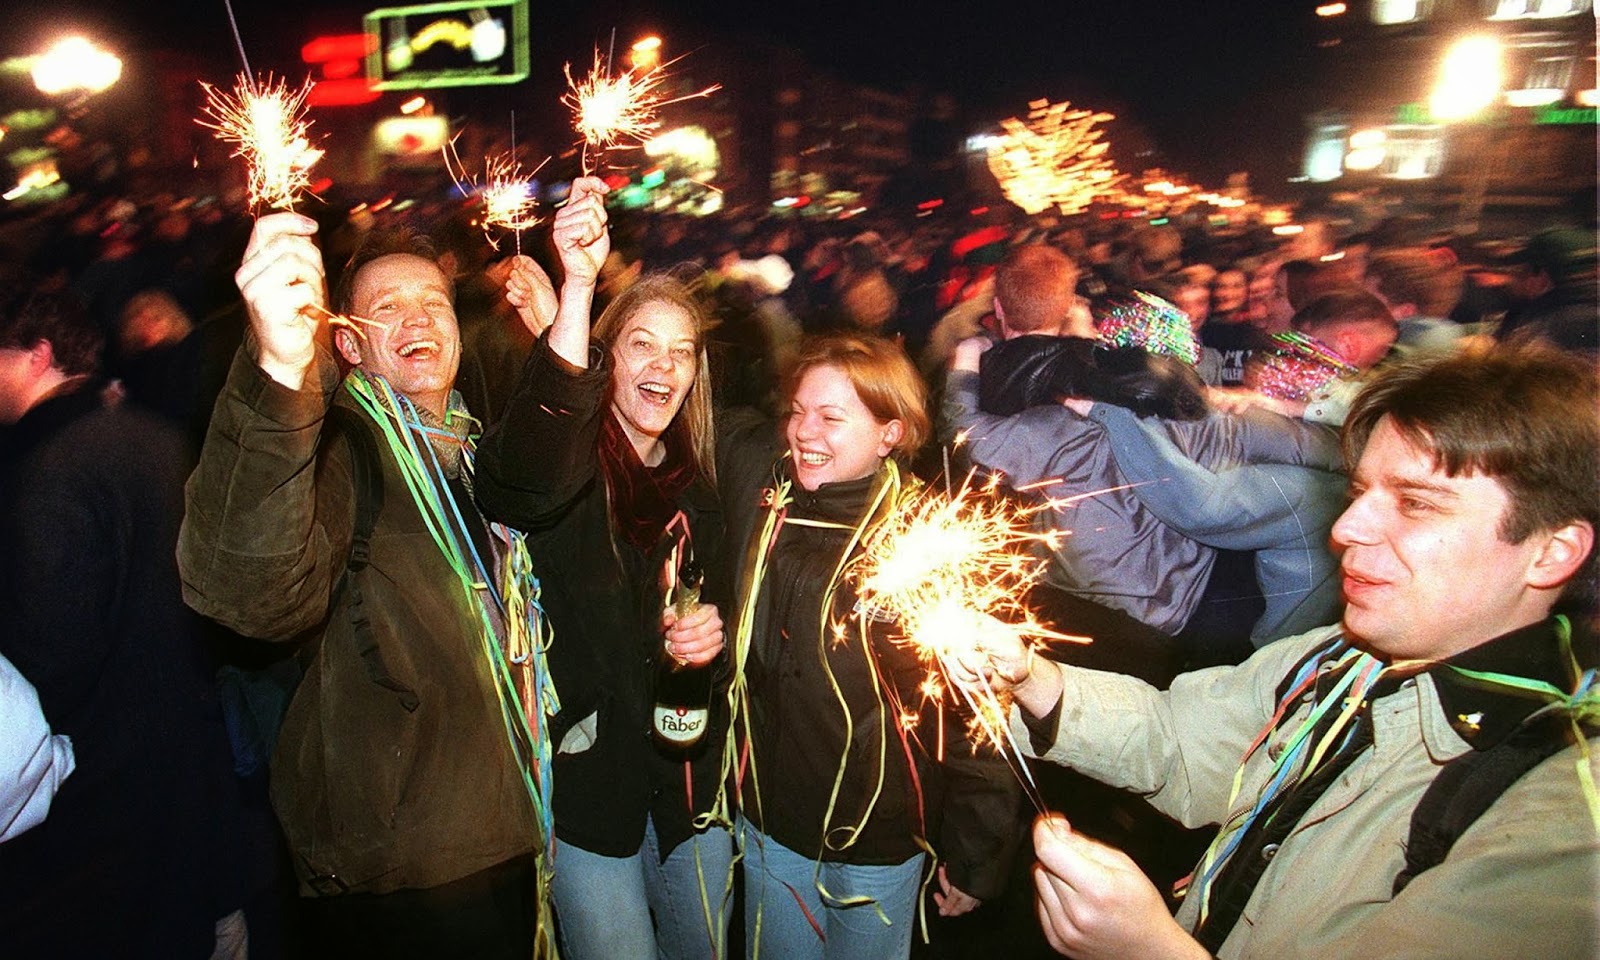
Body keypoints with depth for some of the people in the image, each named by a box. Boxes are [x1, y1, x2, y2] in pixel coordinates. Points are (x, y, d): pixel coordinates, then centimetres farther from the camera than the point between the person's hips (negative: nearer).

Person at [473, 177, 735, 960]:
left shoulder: (695, 482, 5)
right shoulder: (571, 460, -13)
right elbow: (528, 475, -40)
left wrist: (714, 630, -8)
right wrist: (578, 286, -48)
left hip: (691, 773, 6)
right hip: (588, 774, -5)